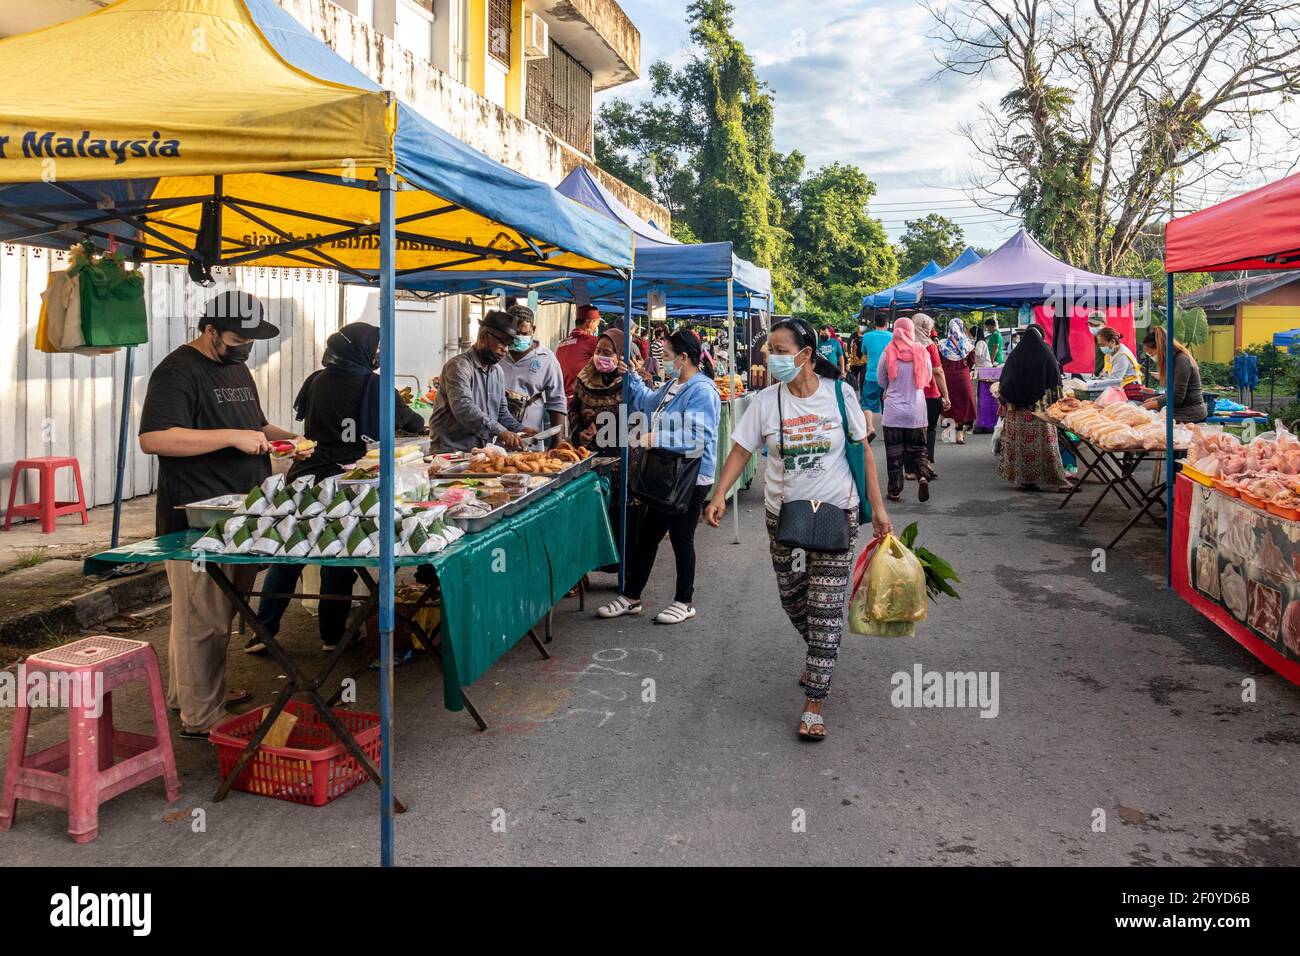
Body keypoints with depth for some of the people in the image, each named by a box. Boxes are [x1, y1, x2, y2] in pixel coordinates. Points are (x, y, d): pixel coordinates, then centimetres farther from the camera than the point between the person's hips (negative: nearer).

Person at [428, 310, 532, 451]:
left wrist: (519, 429, 3)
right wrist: (500, 432, -32)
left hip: (484, 452, 7)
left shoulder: (498, 371, 15)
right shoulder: (459, 366, -10)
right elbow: (464, 408, -24)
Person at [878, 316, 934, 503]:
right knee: (917, 448, 13)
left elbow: (881, 380, 5)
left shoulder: (888, 352, -8)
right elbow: (928, 378, 11)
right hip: (916, 410, 1)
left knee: (894, 452, 7)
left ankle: (895, 491, 10)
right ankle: (922, 476, -11)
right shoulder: (922, 351, -4)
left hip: (893, 410, -1)